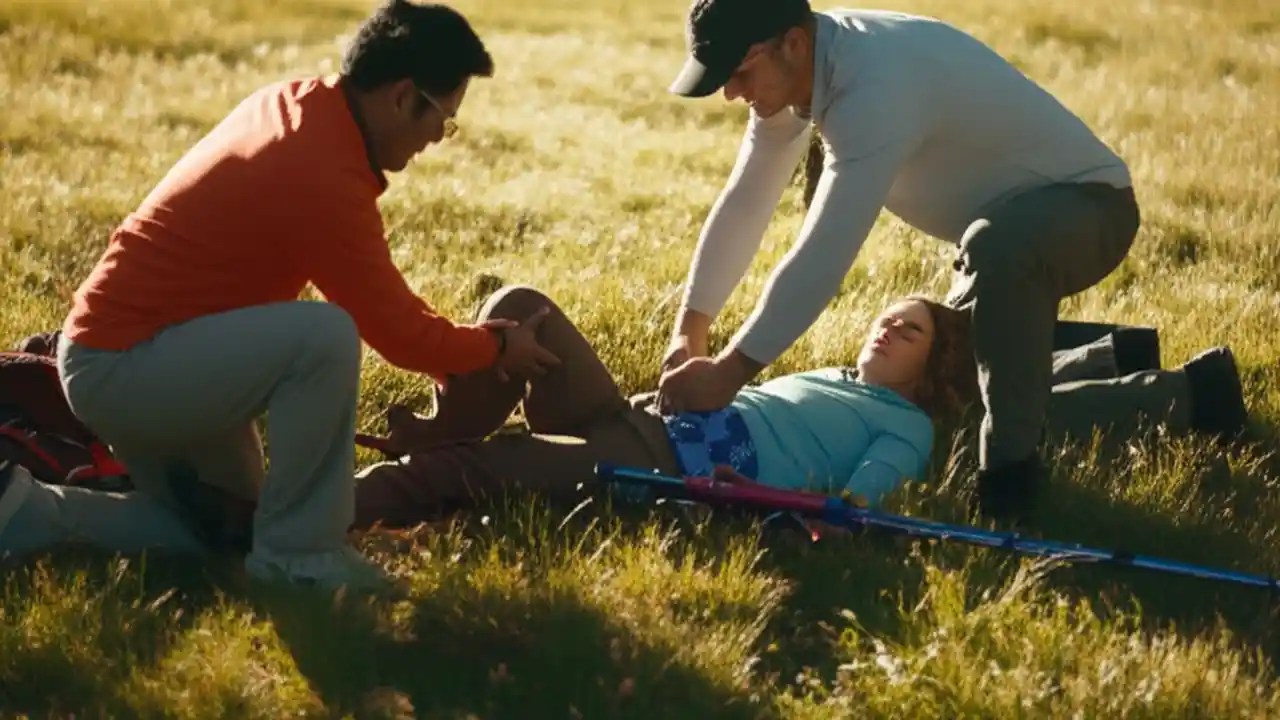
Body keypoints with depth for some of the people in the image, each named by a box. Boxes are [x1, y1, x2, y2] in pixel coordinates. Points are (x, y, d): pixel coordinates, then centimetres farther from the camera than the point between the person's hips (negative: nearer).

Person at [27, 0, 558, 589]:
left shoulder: (294, 102, 5)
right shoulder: (323, 179, -25)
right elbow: (398, 333, -13)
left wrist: (462, 341, 15)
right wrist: (497, 348, 4)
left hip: (113, 348, 11)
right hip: (123, 366, -11)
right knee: (324, 336, -28)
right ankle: (297, 556, -14)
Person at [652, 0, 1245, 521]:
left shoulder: (875, 85, -38)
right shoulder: (795, 68, -8)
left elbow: (825, 253, -44)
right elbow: (744, 201, -1)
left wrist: (729, 372, -43)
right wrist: (690, 328, -9)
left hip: (1084, 203, -10)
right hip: (1008, 220, 10)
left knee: (995, 246, -43)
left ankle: (1012, 469, -25)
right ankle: (1188, 394, 34)